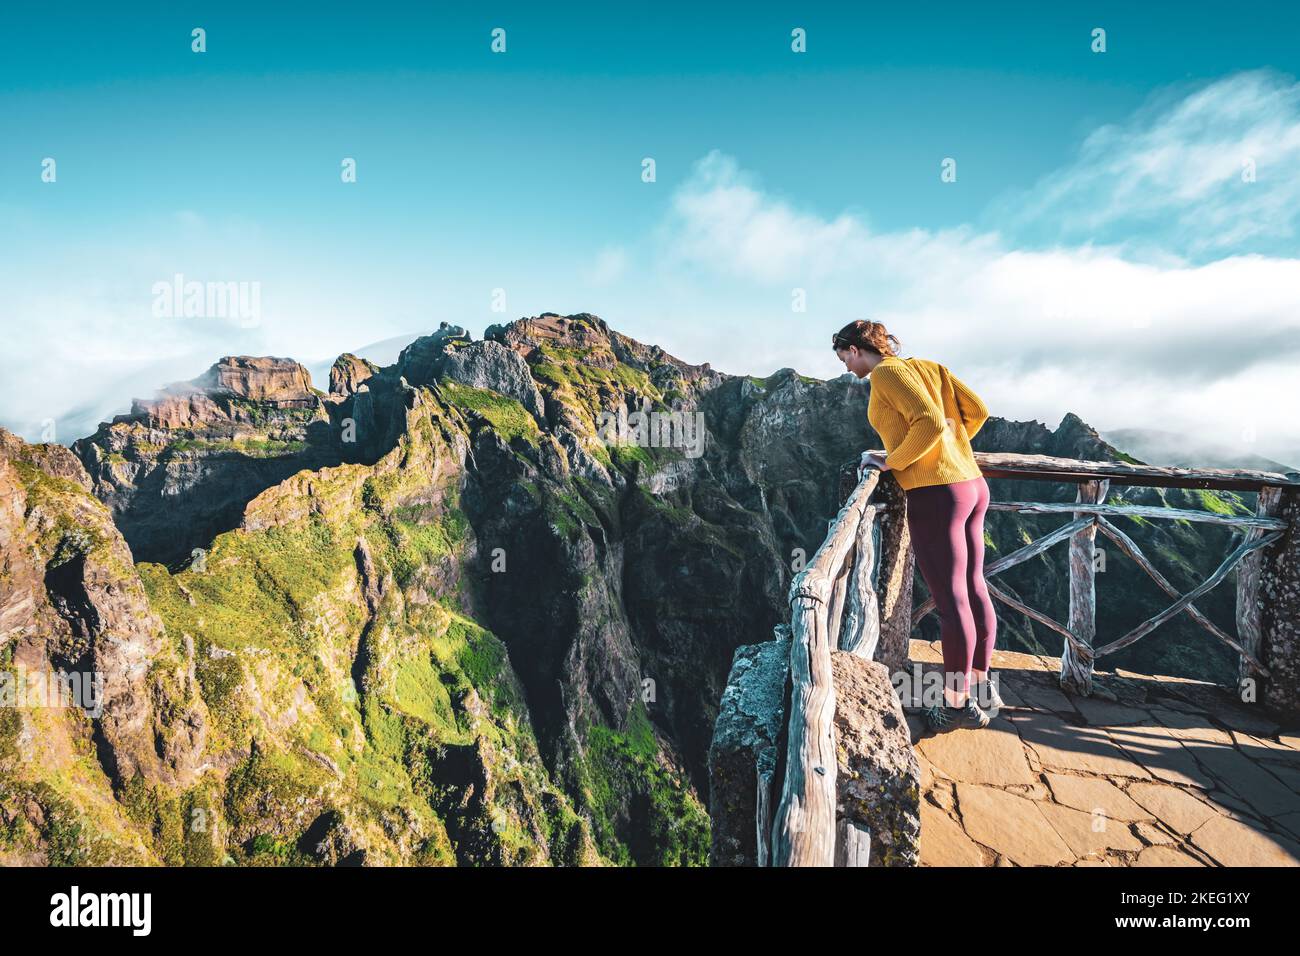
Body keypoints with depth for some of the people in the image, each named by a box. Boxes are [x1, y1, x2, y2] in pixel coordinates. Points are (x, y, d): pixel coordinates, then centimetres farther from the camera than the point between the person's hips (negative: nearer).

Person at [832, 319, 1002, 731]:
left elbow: (931, 422, -20)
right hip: (971, 485, 9)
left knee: (950, 599, 0)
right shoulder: (928, 366, 15)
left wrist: (890, 461, -8)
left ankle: (959, 702, 12)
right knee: (973, 588, 16)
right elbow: (977, 411, 13)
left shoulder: (886, 373, -9)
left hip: (935, 494, -9)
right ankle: (982, 686, 29)